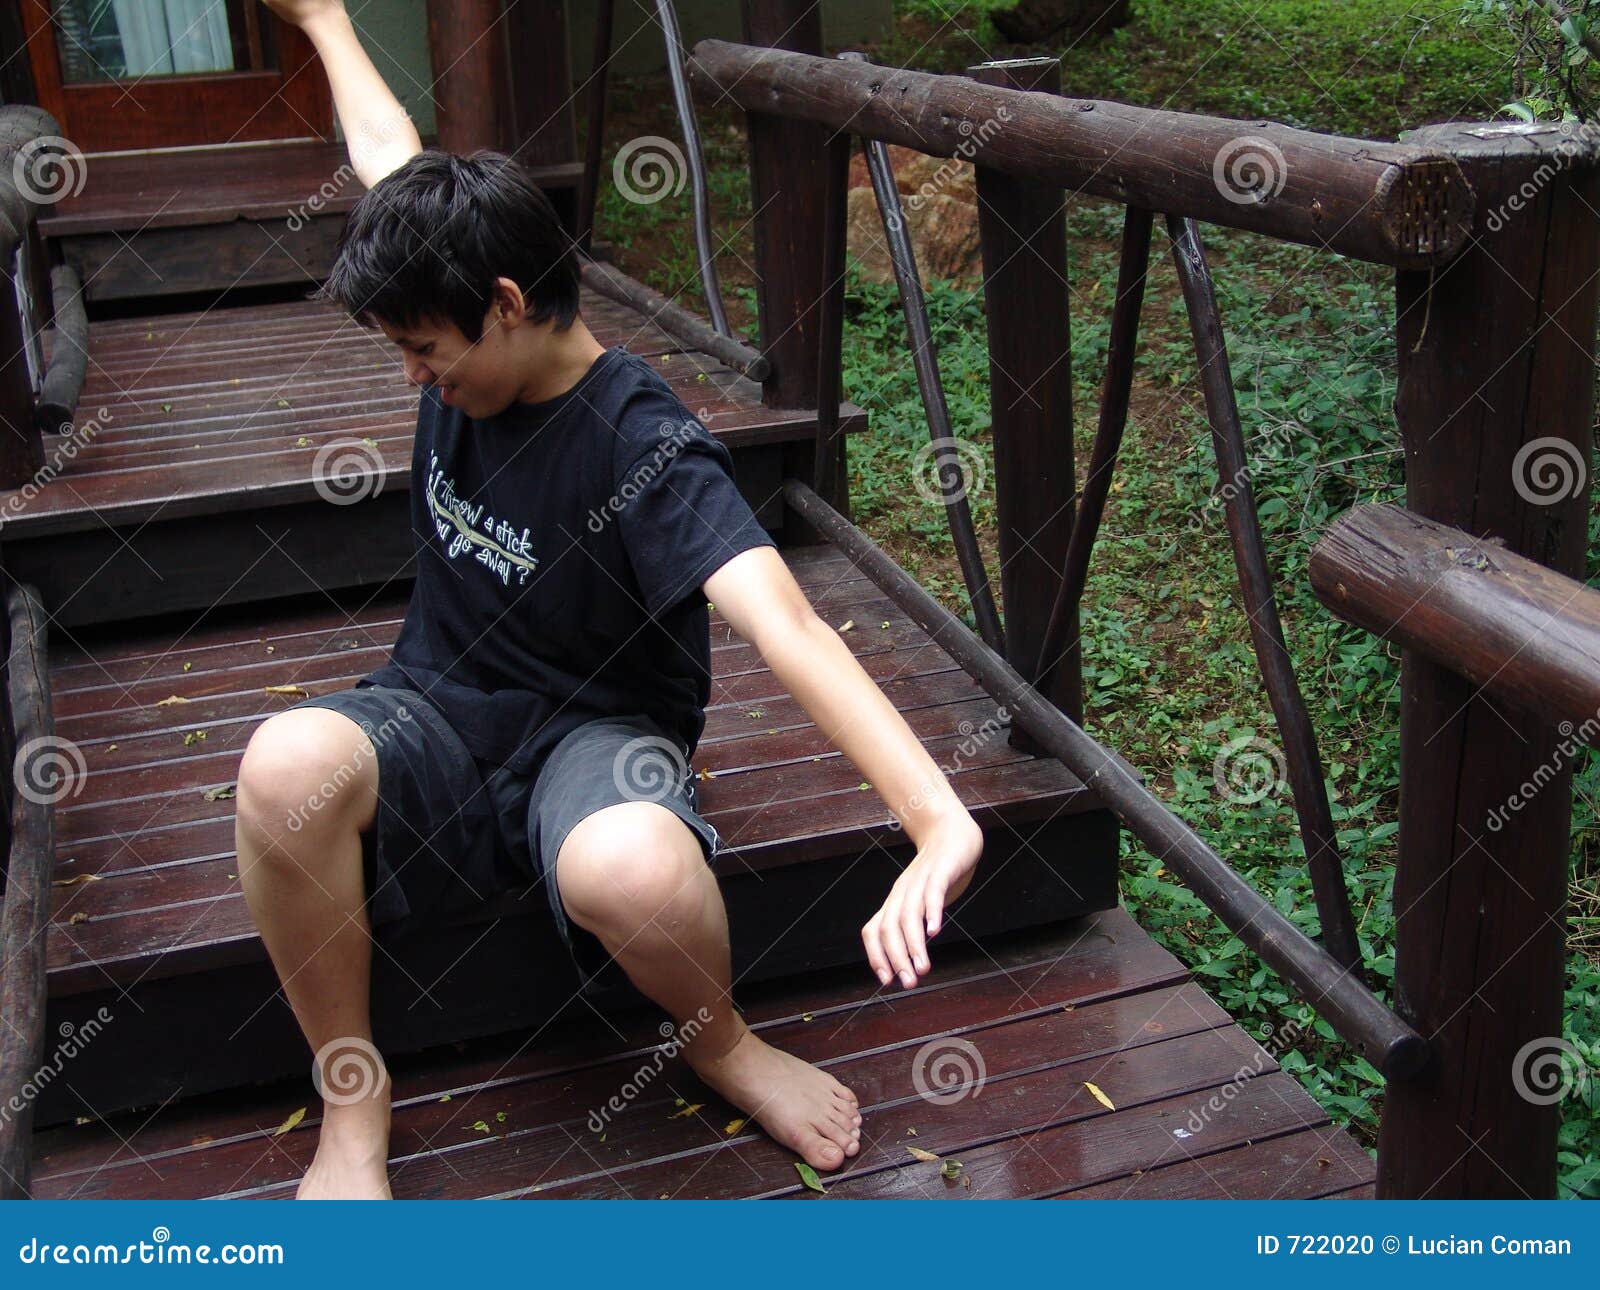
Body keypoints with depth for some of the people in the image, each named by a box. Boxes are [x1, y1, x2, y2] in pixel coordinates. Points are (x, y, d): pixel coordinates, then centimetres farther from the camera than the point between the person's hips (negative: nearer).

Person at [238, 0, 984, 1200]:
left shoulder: (643, 446, -24)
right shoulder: (471, 340, -4)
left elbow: (787, 627, -39)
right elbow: (391, 155, 16)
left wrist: (941, 822, -52)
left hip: (593, 728, -5)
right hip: (441, 709, 5)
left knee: (633, 867, -42)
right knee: (287, 765, -31)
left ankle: (718, 1038, -2)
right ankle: (352, 1101, -7)